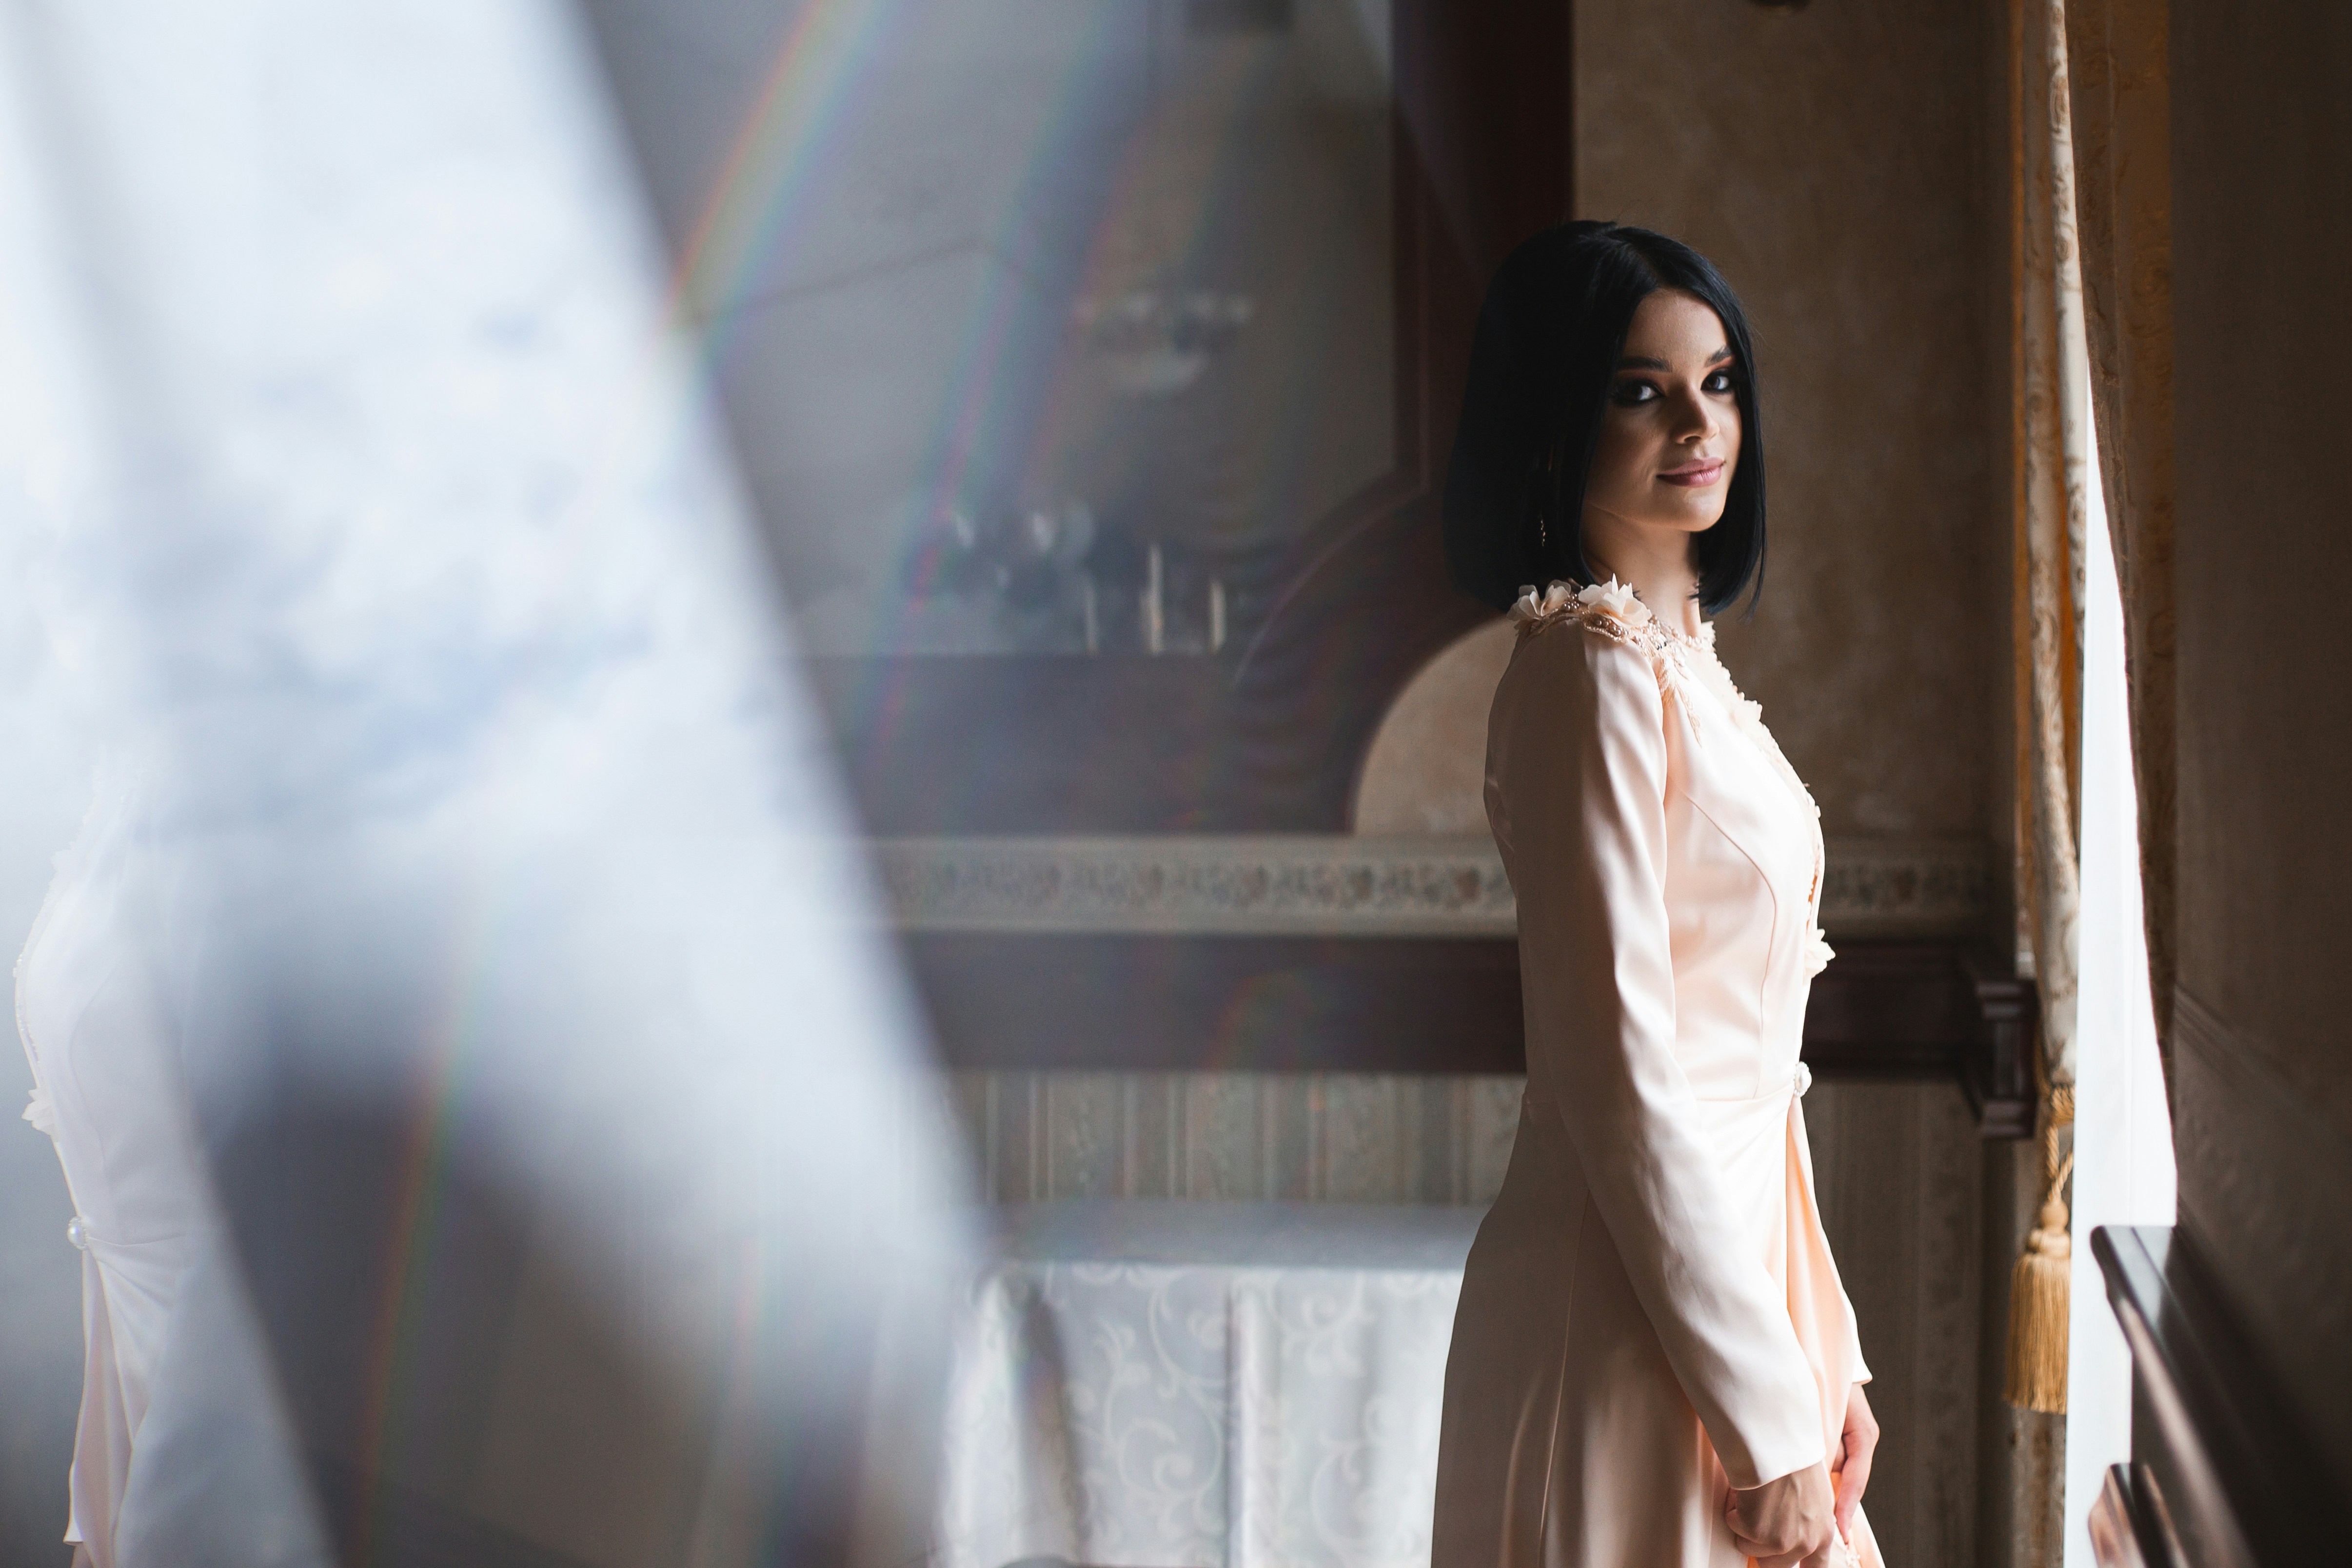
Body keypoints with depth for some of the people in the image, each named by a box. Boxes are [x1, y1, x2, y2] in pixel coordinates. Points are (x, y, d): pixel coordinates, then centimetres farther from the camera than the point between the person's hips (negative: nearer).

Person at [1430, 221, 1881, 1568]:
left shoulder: (1676, 650, 12)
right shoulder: (1596, 666, -17)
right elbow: (1622, 1073, -21)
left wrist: (1825, 1359, 14)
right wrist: (1770, 1428, -20)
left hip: (1730, 1244, 9)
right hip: (1643, 1320, -9)